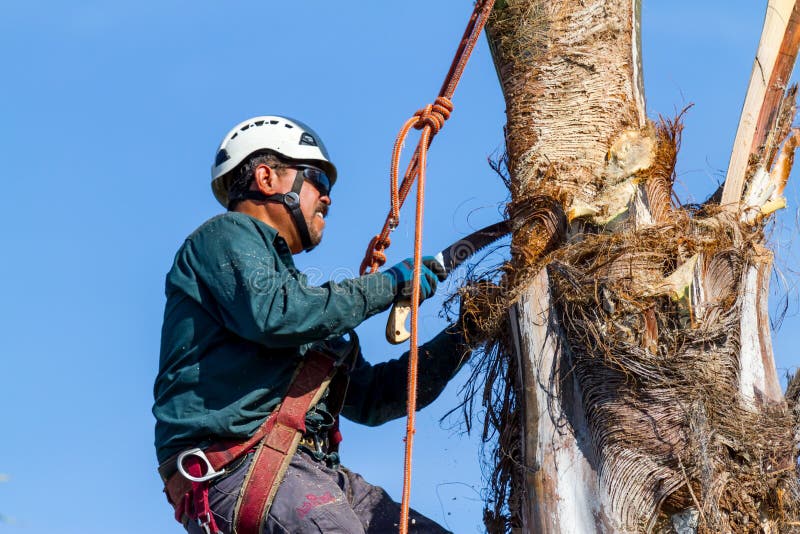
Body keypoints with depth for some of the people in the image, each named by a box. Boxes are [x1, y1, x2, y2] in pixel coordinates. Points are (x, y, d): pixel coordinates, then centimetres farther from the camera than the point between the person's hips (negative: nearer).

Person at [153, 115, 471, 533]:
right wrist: (388, 285, -3)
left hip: (307, 468, 9)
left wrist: (458, 341, 24)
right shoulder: (227, 235, 8)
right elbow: (273, 313, -15)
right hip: (238, 466, -9)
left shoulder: (294, 285, 33)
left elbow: (368, 399, 32)